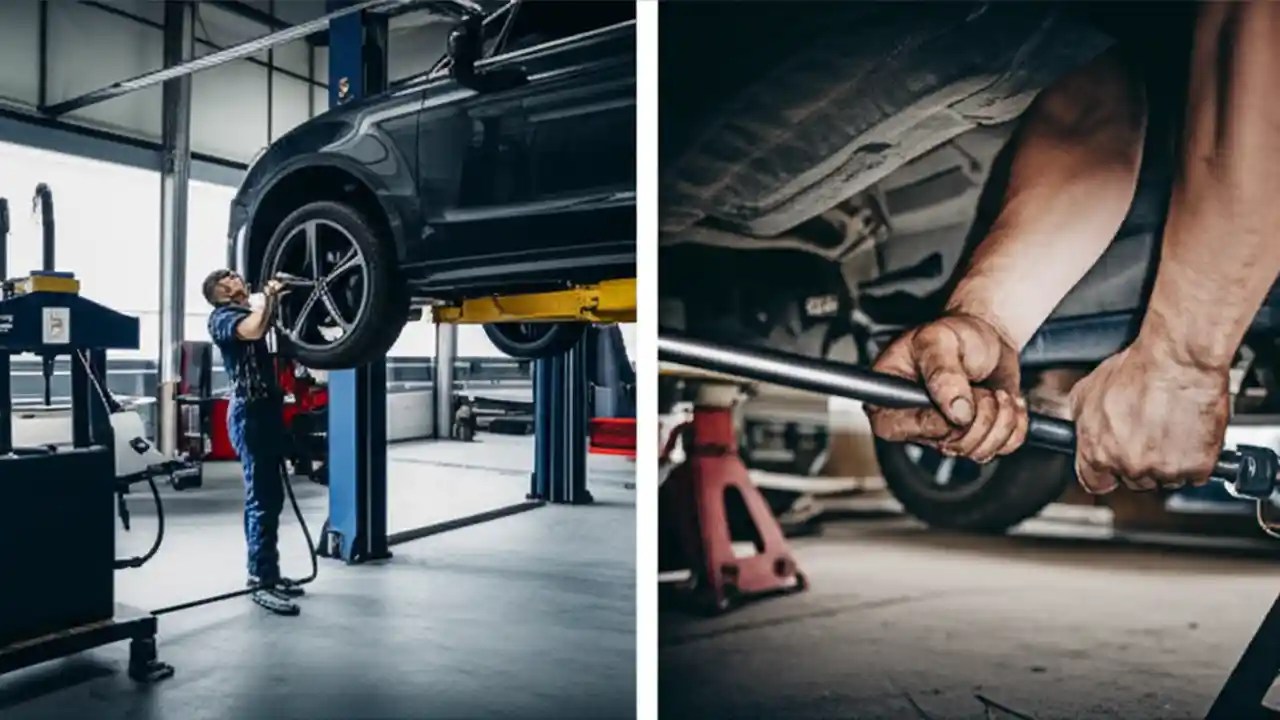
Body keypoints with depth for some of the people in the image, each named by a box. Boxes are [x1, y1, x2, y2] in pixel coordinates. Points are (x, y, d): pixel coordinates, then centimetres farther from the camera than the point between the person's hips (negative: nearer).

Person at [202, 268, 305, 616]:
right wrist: (269, 297, -14)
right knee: (262, 498, -11)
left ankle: (263, 572, 22)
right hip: (250, 411, -9)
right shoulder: (222, 316, -5)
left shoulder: (250, 314, 24)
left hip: (266, 408, 10)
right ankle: (264, 583, -9)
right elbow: (253, 331, -26)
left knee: (269, 497, 13)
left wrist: (276, 299, 11)